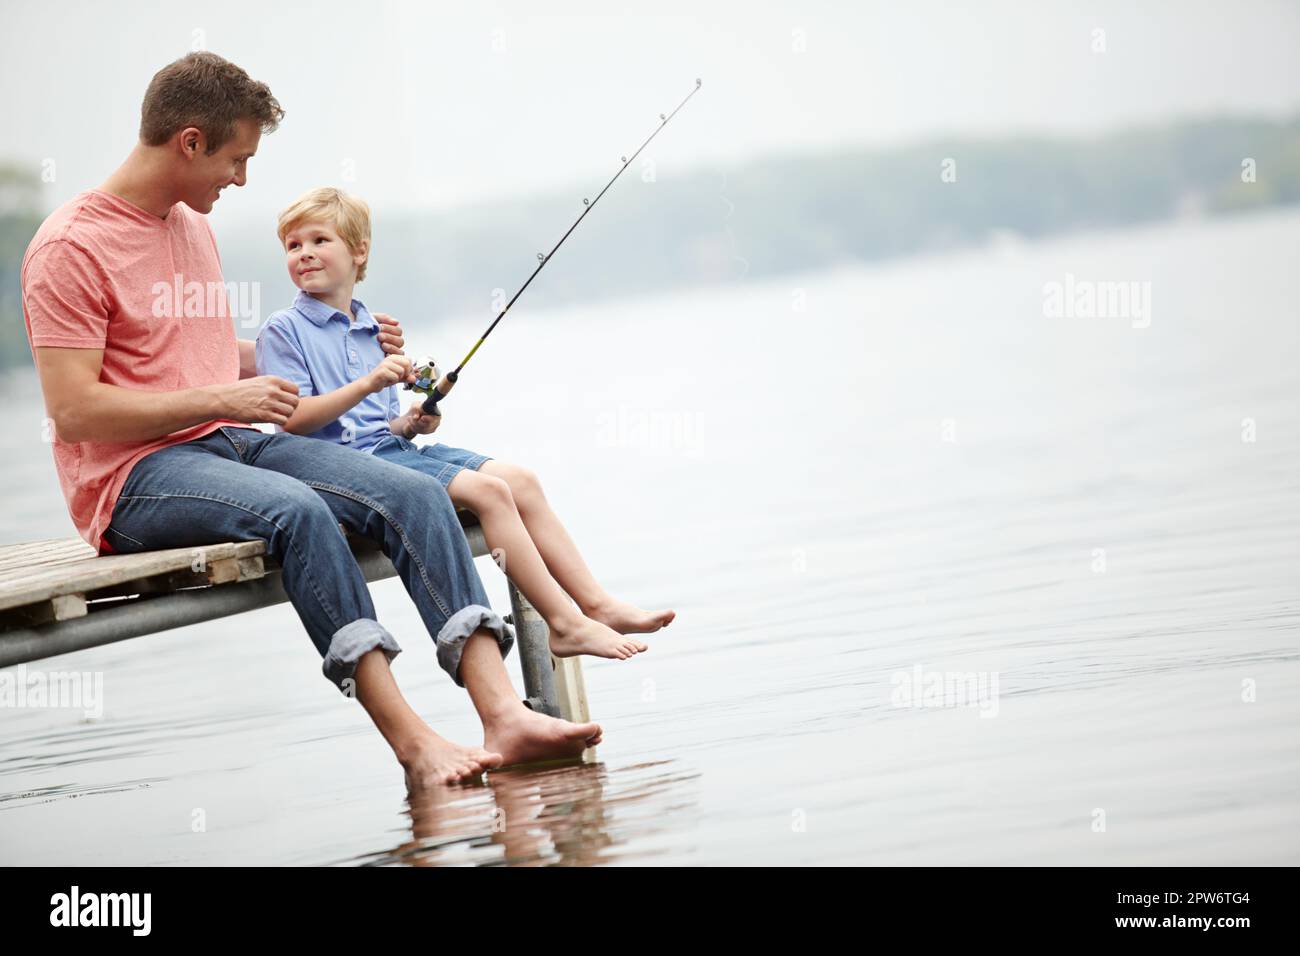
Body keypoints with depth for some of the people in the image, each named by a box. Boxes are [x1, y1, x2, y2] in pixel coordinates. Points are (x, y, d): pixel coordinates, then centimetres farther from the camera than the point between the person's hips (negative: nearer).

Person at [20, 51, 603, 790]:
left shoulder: (196, 227, 20)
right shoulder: (71, 248, -7)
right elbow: (73, 411, -15)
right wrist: (221, 400, -13)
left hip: (236, 445, 8)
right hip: (131, 478, -8)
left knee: (416, 493, -16)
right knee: (295, 508, -36)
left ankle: (504, 715, -30)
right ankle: (411, 742, -39)